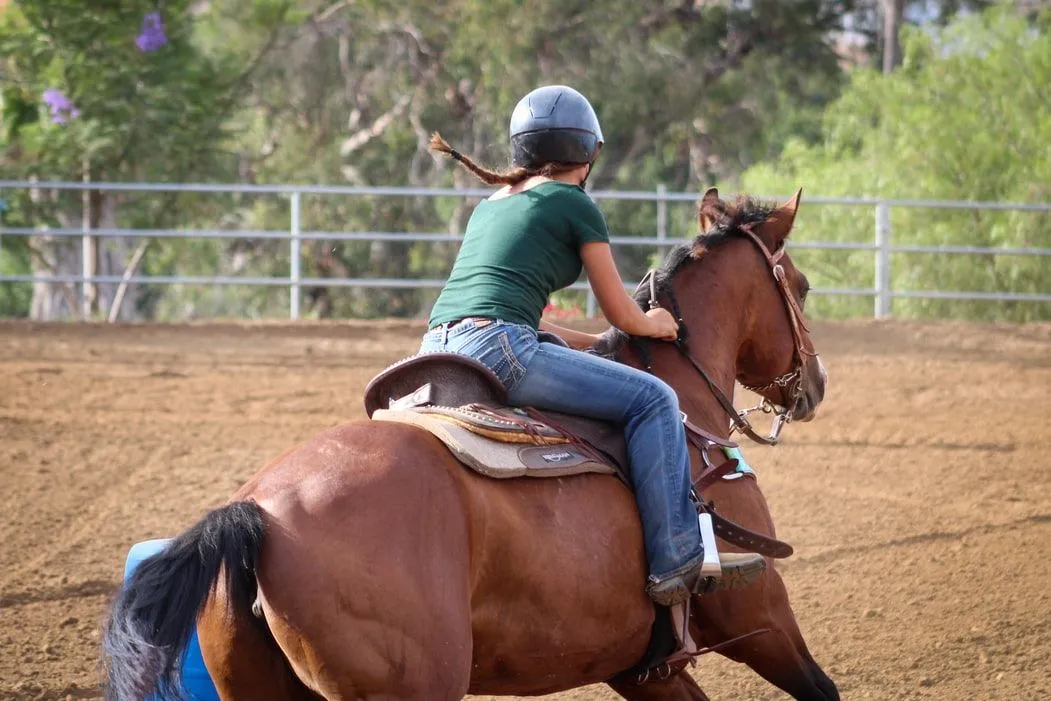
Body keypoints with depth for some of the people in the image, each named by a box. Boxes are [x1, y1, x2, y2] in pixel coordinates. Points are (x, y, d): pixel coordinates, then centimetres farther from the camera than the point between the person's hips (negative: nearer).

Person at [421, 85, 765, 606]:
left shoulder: (490, 206, 28)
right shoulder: (574, 204, 7)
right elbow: (621, 314, 11)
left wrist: (596, 343, 41)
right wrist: (653, 325, 33)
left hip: (437, 349, 8)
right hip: (497, 348, -8)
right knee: (652, 400, -4)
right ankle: (677, 562, -8)